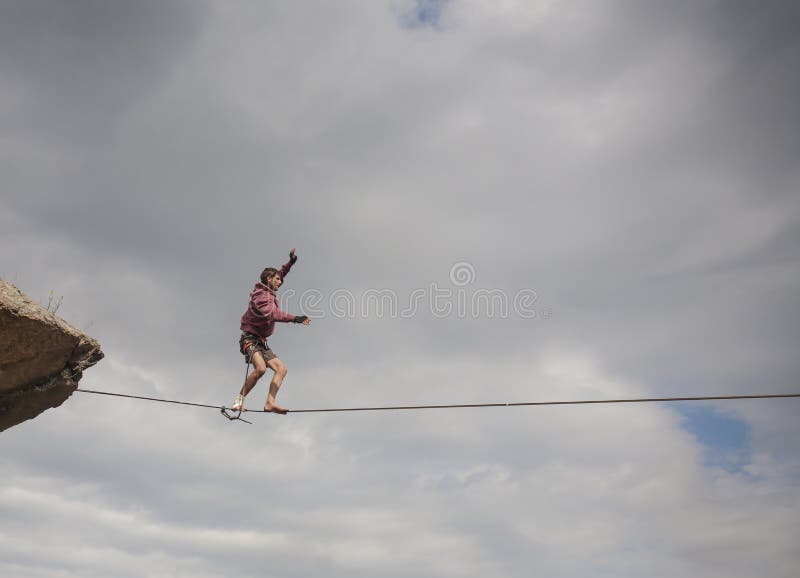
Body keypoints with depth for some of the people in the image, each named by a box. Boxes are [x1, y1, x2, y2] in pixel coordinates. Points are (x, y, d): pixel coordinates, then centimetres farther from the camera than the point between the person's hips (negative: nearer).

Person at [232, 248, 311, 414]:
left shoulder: (268, 292, 15)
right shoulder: (261, 296, -14)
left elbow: (279, 276, 33)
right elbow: (272, 314, -31)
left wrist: (290, 262, 25)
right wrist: (294, 318, -35)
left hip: (261, 342, 10)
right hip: (250, 339, -10)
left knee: (281, 369, -3)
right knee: (260, 368, -30)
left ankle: (270, 402, -12)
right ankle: (240, 399, -16)